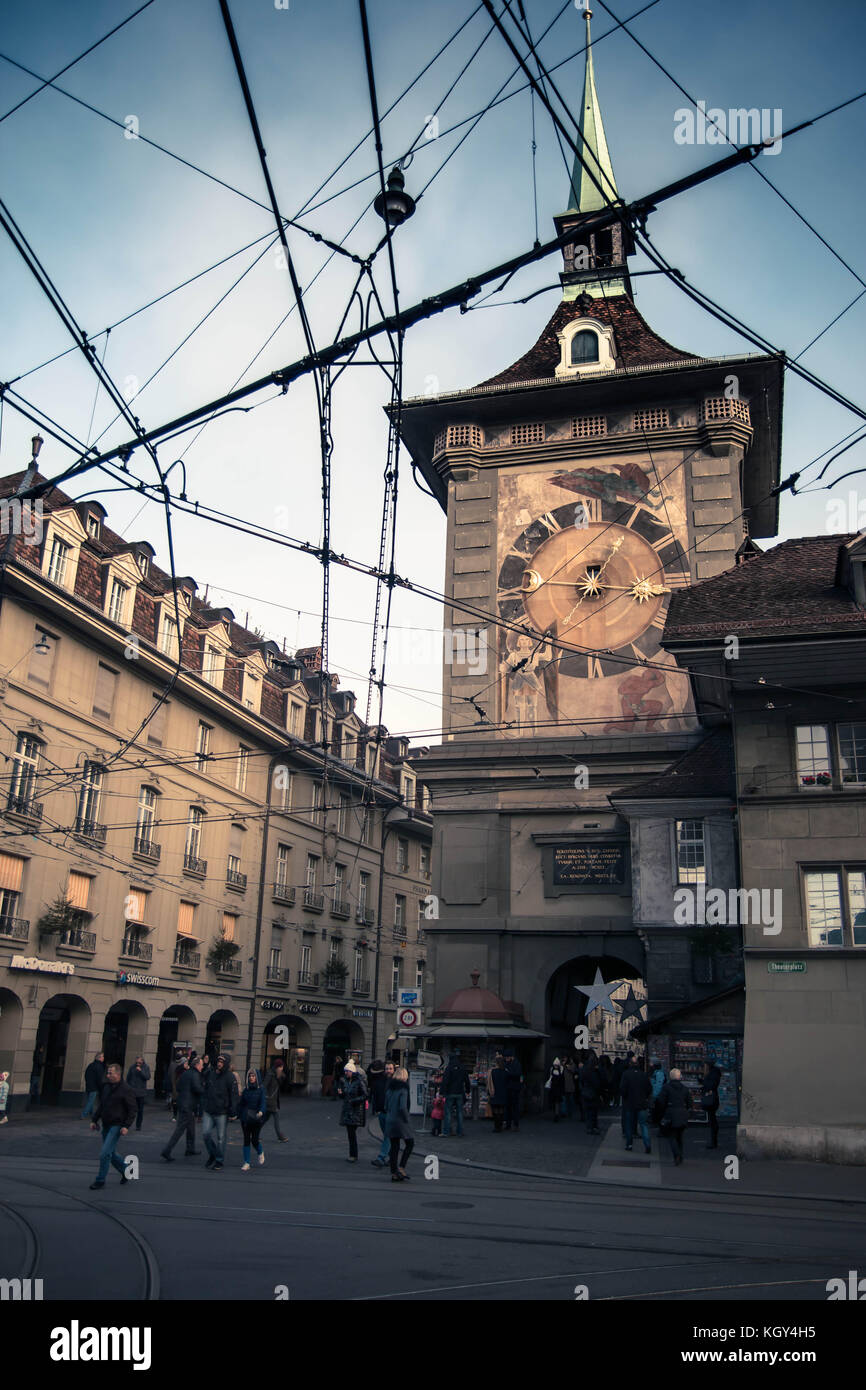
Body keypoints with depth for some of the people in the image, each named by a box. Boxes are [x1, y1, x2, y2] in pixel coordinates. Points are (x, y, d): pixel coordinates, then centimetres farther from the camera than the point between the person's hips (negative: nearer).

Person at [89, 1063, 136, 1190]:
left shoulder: (126, 1090, -12)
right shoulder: (106, 1086, 9)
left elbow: (132, 1110, -11)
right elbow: (100, 1105, 19)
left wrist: (126, 1126, -18)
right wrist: (94, 1120, 13)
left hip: (116, 1126, -7)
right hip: (106, 1125, 7)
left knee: (105, 1153, -11)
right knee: (111, 1153, 13)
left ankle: (100, 1180, 2)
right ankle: (126, 1170, 32)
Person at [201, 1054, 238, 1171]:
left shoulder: (229, 1076, -7)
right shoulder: (210, 1074, 7)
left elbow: (234, 1094, -9)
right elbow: (205, 1092, 16)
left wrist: (233, 1110, -16)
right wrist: (202, 1107, 15)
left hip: (222, 1112, -4)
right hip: (208, 1111, 4)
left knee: (220, 1137, 1)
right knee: (206, 1133, 0)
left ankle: (219, 1161, 14)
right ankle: (212, 1154, 24)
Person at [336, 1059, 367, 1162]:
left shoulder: (359, 1082, -11)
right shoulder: (344, 1081, 9)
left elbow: (365, 1096, -11)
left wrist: (353, 1100, -18)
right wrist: (340, 1093, -5)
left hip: (356, 1111, -7)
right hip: (347, 1110, 7)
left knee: (353, 1133, -10)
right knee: (350, 1133, 9)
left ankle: (354, 1156, -5)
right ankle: (352, 1155, 16)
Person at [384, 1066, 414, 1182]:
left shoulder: (390, 1087, 8)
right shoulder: (403, 1088, -14)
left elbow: (386, 1104, 11)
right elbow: (403, 1107, -20)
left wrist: (389, 1115, 16)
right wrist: (406, 1119, -9)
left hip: (389, 1120, 7)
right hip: (400, 1120, -7)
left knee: (394, 1146, 11)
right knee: (409, 1143, 7)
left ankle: (394, 1173, 12)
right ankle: (401, 1167, -2)